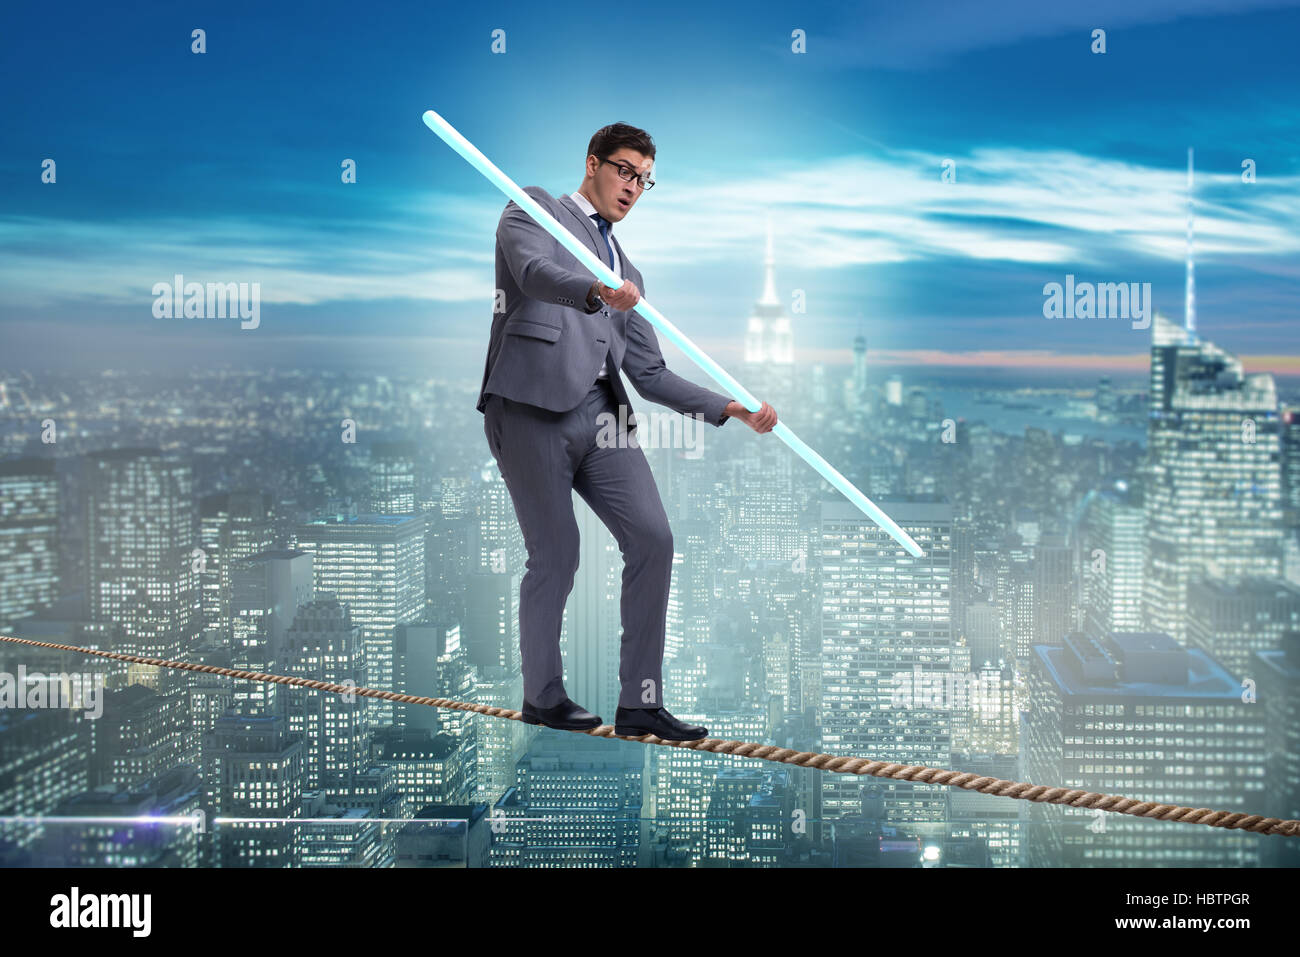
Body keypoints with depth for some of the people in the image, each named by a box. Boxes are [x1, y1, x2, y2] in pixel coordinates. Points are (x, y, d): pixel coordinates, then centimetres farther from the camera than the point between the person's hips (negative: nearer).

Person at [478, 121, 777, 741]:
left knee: (652, 540, -5)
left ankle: (639, 703, 4)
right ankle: (542, 695, 19)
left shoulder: (626, 270, 29)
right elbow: (535, 272, -14)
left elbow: (649, 374, 22)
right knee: (556, 555, -3)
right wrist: (596, 291, -35)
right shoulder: (535, 209, 11)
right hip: (532, 409, -6)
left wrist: (732, 408, 10)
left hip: (599, 412, 6)